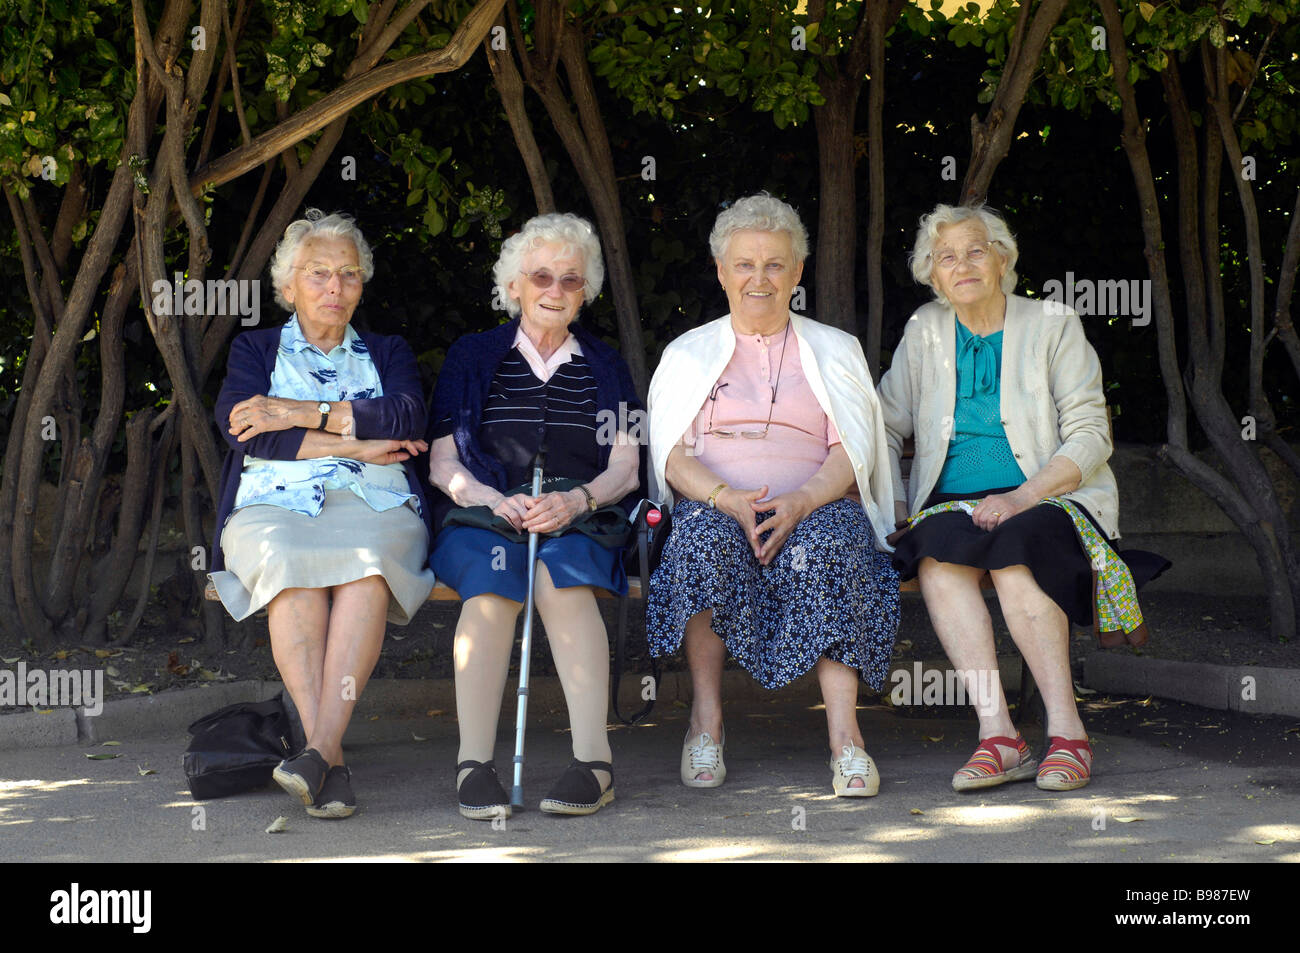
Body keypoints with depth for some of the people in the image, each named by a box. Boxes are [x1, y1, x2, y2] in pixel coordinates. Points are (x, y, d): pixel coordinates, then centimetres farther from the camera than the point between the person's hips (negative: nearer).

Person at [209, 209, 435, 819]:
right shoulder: (256, 349, 22)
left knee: (366, 566, -37)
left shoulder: (387, 353, 24)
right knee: (291, 567, -37)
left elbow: (408, 417, 1)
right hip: (275, 505, 0)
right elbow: (238, 425, 1)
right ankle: (331, 763, -42)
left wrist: (300, 413, -7)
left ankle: (320, 748, -46)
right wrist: (354, 443, -4)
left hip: (375, 506, 0)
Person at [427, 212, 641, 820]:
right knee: (494, 579, -35)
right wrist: (496, 500, -12)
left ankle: (592, 760, -41)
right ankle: (473, 761, -40)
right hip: (483, 516, 0)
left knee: (560, 575, -35)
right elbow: (442, 463, 9)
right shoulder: (472, 357, 16)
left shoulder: (605, 366, 19)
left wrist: (578, 499, -13)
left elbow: (625, 468, 9)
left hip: (581, 521, 0)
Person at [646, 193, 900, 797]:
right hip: (714, 506, 0)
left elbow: (853, 451, 5)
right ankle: (706, 720, -29)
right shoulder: (688, 353, 18)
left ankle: (844, 736, -40)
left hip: (816, 505, 0)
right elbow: (670, 453, 6)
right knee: (705, 542, -36)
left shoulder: (834, 350, 18)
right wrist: (726, 498, -16)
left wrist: (799, 503, -17)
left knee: (825, 551, -36)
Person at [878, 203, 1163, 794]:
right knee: (937, 552, -33)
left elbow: (1089, 436, -3)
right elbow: (887, 427, 17)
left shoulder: (1053, 326, 3)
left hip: (1050, 499, -2)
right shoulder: (924, 334, 14)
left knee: (1012, 551, -37)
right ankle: (998, 734, -38)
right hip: (953, 501, 3)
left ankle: (1066, 730, -34)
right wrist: (889, 502, -2)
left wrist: (1020, 498, -18)